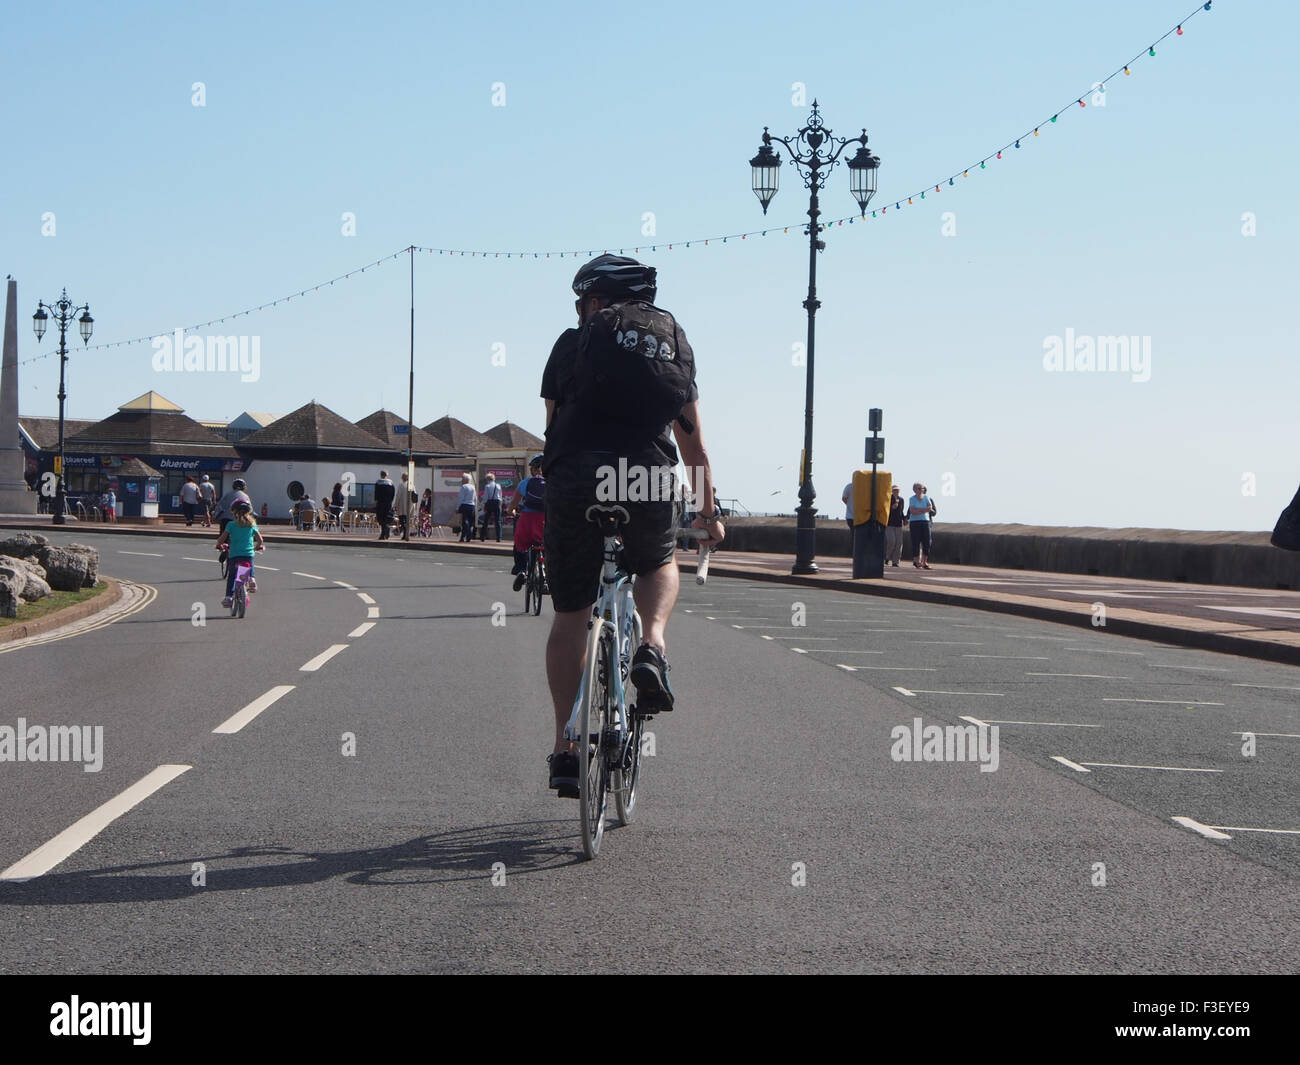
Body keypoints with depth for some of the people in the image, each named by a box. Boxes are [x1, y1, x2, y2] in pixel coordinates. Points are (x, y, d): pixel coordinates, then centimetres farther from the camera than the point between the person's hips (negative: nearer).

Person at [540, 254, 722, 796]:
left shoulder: (574, 342, 15)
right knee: (660, 565, 32)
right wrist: (708, 510, 36)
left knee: (570, 615, 12)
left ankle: (566, 750, 12)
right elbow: (694, 443, 26)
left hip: (575, 479, -1)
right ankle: (652, 646, 2)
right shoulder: (674, 342, 21)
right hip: (651, 481, 1)